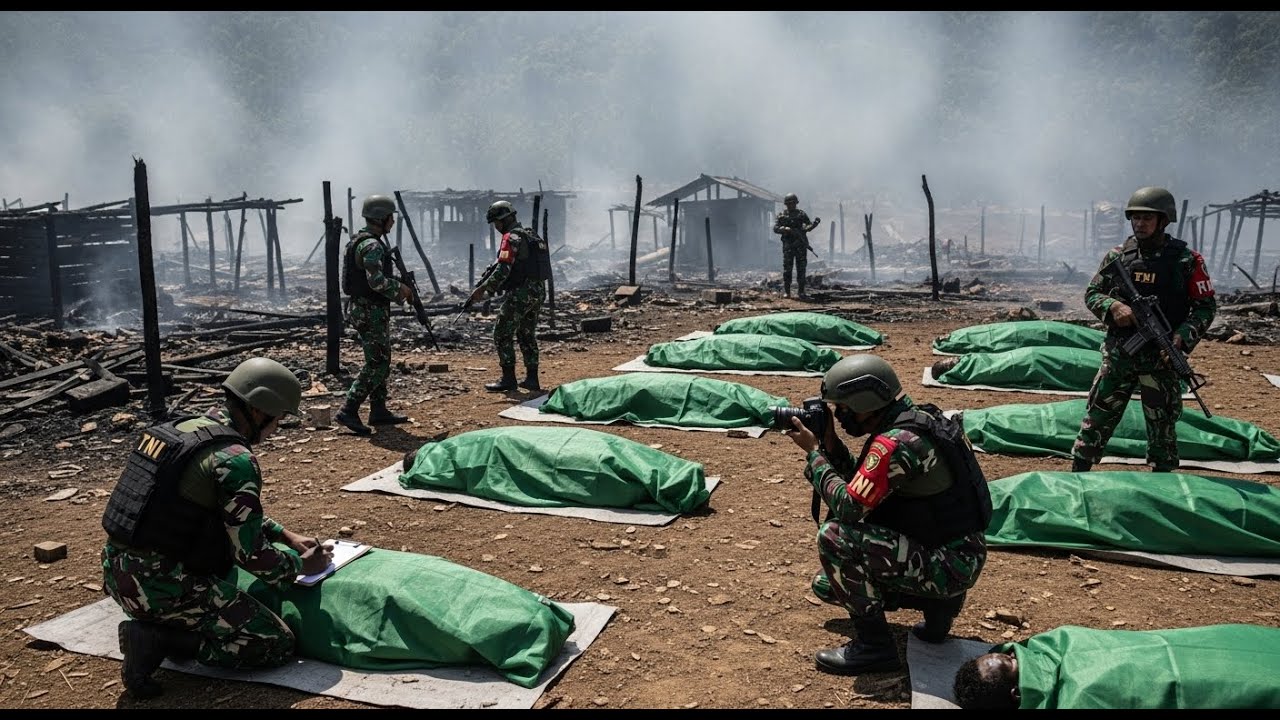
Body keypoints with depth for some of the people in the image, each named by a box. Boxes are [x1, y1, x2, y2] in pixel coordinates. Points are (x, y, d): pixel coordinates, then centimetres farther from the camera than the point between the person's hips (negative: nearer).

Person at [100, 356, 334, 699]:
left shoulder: (179, 427, 10)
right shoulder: (235, 459, -17)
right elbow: (252, 555, -14)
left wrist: (285, 535, 22)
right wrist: (302, 566, 4)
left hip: (118, 573, 9)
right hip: (163, 586, -9)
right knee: (277, 645, -4)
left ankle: (151, 622, 11)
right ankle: (156, 640, -9)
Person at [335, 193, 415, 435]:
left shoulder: (367, 242, 15)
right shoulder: (372, 245, -18)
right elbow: (377, 281, -29)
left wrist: (399, 292, 11)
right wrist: (401, 288, -13)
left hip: (370, 310, 10)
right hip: (372, 313, -10)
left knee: (382, 362, 15)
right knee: (376, 365, -8)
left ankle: (379, 411, 21)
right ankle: (349, 411, -8)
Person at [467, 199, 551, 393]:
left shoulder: (511, 238, -12)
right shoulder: (531, 235, 17)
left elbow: (503, 269, -21)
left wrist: (483, 288, -19)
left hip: (521, 293, -9)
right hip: (538, 291, 9)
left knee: (502, 334, -1)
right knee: (527, 335, 16)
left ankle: (508, 378, -1)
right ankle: (532, 378, 16)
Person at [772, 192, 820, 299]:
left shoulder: (801, 214, 8)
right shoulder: (782, 215, 6)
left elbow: (808, 227, 2)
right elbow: (775, 228, -2)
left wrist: (815, 223, -18)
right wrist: (785, 229, -19)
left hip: (801, 245, 1)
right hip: (788, 245, -1)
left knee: (801, 269, 0)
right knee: (787, 269, -1)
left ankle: (801, 292, 3)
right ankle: (787, 292, 6)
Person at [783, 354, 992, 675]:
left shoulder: (897, 443, -26)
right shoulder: (909, 421, 4)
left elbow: (848, 507, -26)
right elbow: (861, 490, 11)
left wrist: (813, 453, -15)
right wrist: (830, 444, -1)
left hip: (951, 565, -10)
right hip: (947, 552, 10)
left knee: (834, 536, -22)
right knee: (826, 585, 14)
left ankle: (874, 646, -9)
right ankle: (937, 603, 14)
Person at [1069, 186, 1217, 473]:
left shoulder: (1186, 260, -4)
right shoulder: (1118, 255, 2)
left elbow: (1206, 306, 0)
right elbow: (1091, 293, 8)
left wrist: (1182, 337, -15)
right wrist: (1113, 307, -14)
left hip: (1161, 359, -1)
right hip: (1118, 355, 1)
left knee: (1162, 427, 9)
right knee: (1096, 418, 3)